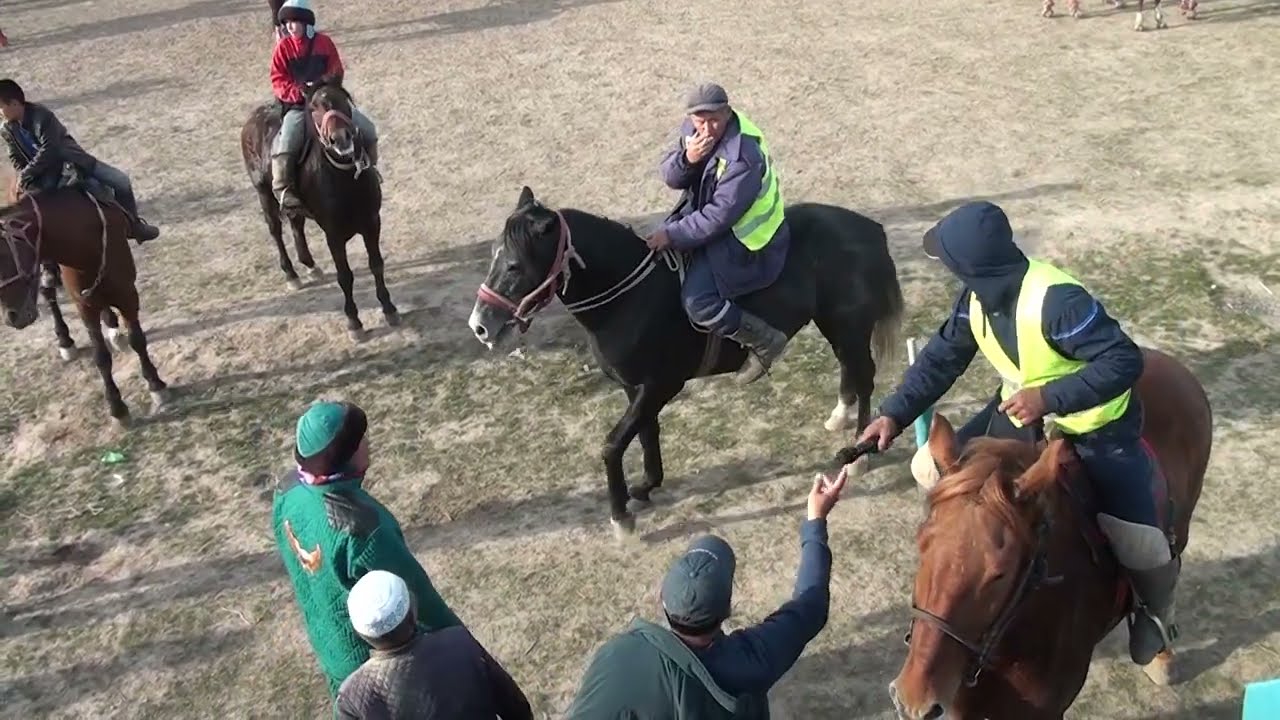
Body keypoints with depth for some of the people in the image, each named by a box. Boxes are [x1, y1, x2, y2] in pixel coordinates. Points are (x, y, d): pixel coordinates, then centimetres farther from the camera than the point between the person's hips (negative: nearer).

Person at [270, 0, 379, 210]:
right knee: (286, 143, -26)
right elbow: (278, 81, -5)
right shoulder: (283, 47, -3)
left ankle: (370, 169, 20)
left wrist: (325, 81, -15)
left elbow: (337, 71, 6)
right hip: (297, 105, -2)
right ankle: (282, 189, -16)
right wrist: (299, 92, -22)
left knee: (367, 128, -2)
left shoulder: (324, 42, 1)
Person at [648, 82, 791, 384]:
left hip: (739, 237, -9)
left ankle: (767, 341, -3)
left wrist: (672, 235, -25)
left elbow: (718, 217, -29)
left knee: (698, 302, -21)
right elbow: (670, 177, -2)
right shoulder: (694, 129, -5)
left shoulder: (743, 157, -30)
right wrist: (687, 159, -24)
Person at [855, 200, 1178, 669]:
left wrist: (1050, 397, -37)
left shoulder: (1056, 299, -33)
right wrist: (894, 414, -6)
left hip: (1095, 431, -7)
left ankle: (1155, 612, 19)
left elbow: (1125, 360, -31)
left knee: (1140, 543, -18)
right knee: (931, 467, 0)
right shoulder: (977, 298, -9)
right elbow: (942, 358, 1)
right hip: (1022, 414, 7)